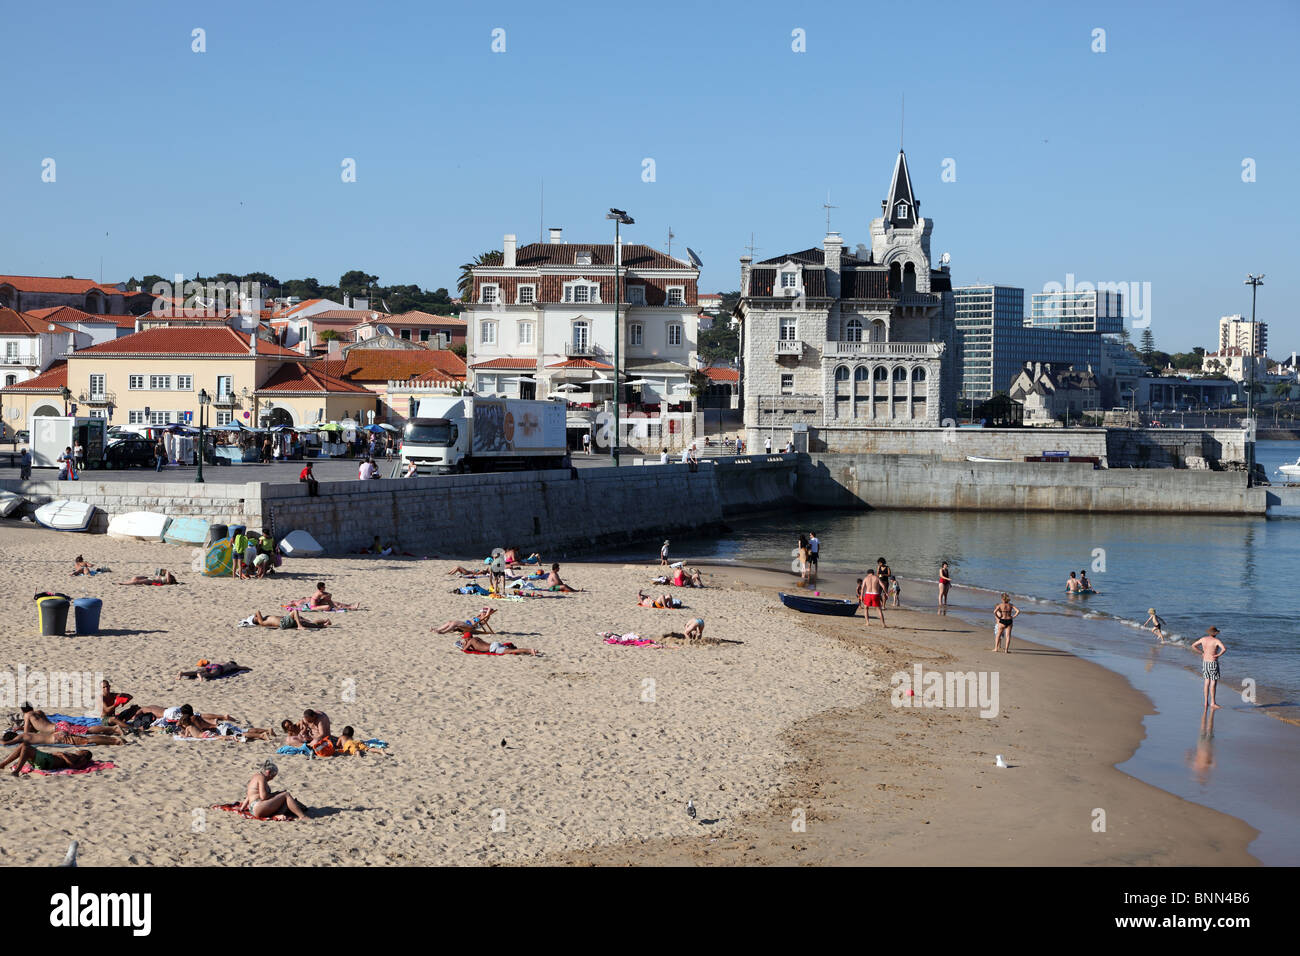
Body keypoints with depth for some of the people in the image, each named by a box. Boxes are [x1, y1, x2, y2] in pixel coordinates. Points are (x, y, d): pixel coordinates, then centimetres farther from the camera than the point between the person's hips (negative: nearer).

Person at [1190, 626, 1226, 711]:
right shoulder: (1216, 640, -14)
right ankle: (1212, 703, -2)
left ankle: (1206, 702, 15)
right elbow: (1224, 649, -30)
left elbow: (1193, 646, 10)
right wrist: (1218, 655, -14)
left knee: (1207, 682, 14)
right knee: (1213, 683, 0)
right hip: (1213, 663, -5)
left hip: (1205, 662, 5)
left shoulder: (1203, 639, 2)